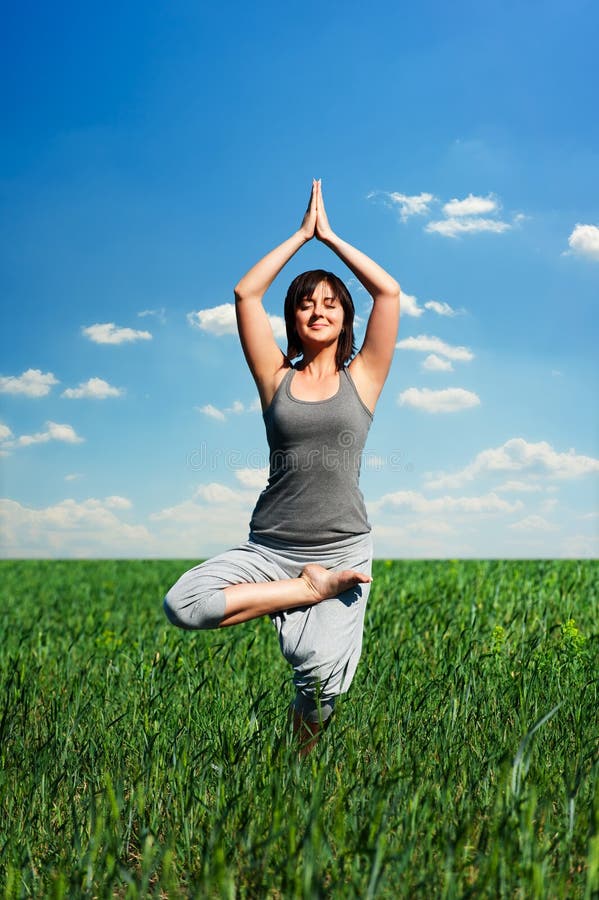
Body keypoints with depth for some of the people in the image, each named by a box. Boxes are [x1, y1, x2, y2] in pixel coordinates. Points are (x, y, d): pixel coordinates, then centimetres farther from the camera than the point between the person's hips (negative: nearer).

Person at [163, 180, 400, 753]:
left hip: (343, 548, -1)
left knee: (322, 675, -25)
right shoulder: (277, 379, 10)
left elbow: (389, 292, 2)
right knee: (183, 604, -26)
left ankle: (304, 756, 11)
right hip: (269, 548, 1)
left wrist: (329, 236, 12)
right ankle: (310, 590, -7)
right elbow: (246, 293, 5)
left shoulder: (361, 378, 8)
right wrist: (302, 234, 12)